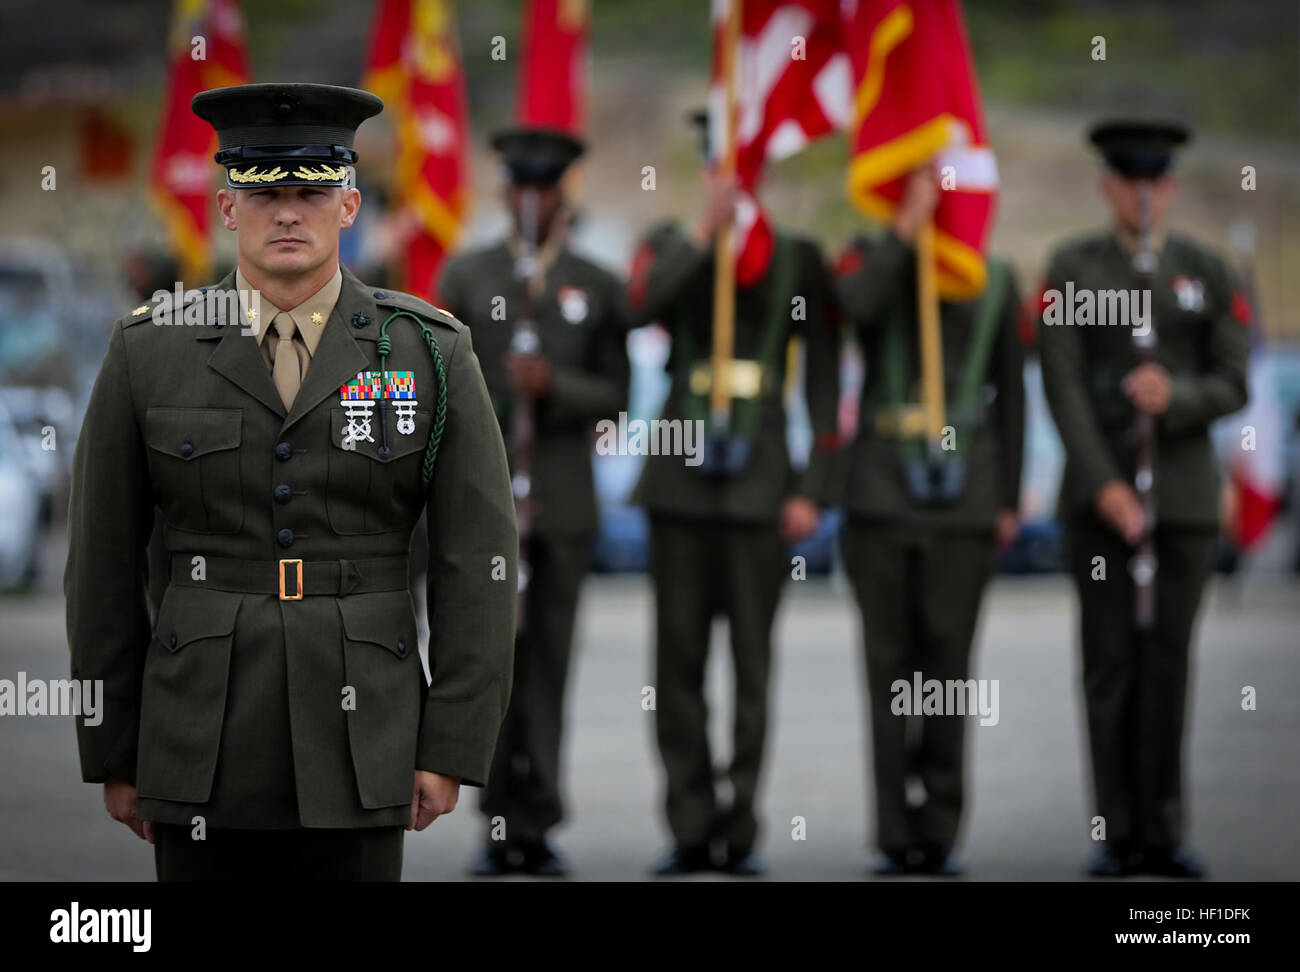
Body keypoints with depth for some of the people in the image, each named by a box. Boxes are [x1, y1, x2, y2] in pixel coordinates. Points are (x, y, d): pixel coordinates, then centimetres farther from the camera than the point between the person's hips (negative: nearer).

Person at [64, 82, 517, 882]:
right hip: (200, 747, 1)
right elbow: (102, 567, 5)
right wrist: (111, 754, 4)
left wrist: (454, 748, -4)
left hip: (357, 744, 0)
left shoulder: (433, 355, 0)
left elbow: (479, 563, 0)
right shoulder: (147, 355, 2)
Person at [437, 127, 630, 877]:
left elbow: (615, 397, 6)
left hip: (565, 499, 0)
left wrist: (556, 385, -14)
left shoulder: (599, 288, 8)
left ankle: (536, 828, 6)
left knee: (548, 666, 1)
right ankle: (502, 822, 0)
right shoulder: (466, 276, 8)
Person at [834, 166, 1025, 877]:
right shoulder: (870, 259, 7)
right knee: (890, 665, -1)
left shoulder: (995, 280, 11)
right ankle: (897, 836, 3)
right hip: (882, 497, -1)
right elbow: (858, 302, -19)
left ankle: (940, 836, 6)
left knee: (948, 664, 0)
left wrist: (1009, 500, 7)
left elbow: (1010, 397, 12)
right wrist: (908, 225, -15)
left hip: (963, 499, 1)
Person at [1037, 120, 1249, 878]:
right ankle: (1118, 834, 5)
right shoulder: (1071, 268, 0)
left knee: (1169, 663, 2)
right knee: (1110, 662, 0)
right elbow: (1062, 387, -7)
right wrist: (1104, 486, -16)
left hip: (1185, 489, 1)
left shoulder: (1208, 272, 5)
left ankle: (1162, 832, 7)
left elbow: (1233, 387, 2)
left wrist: (1174, 399, -19)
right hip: (1100, 487, -1)